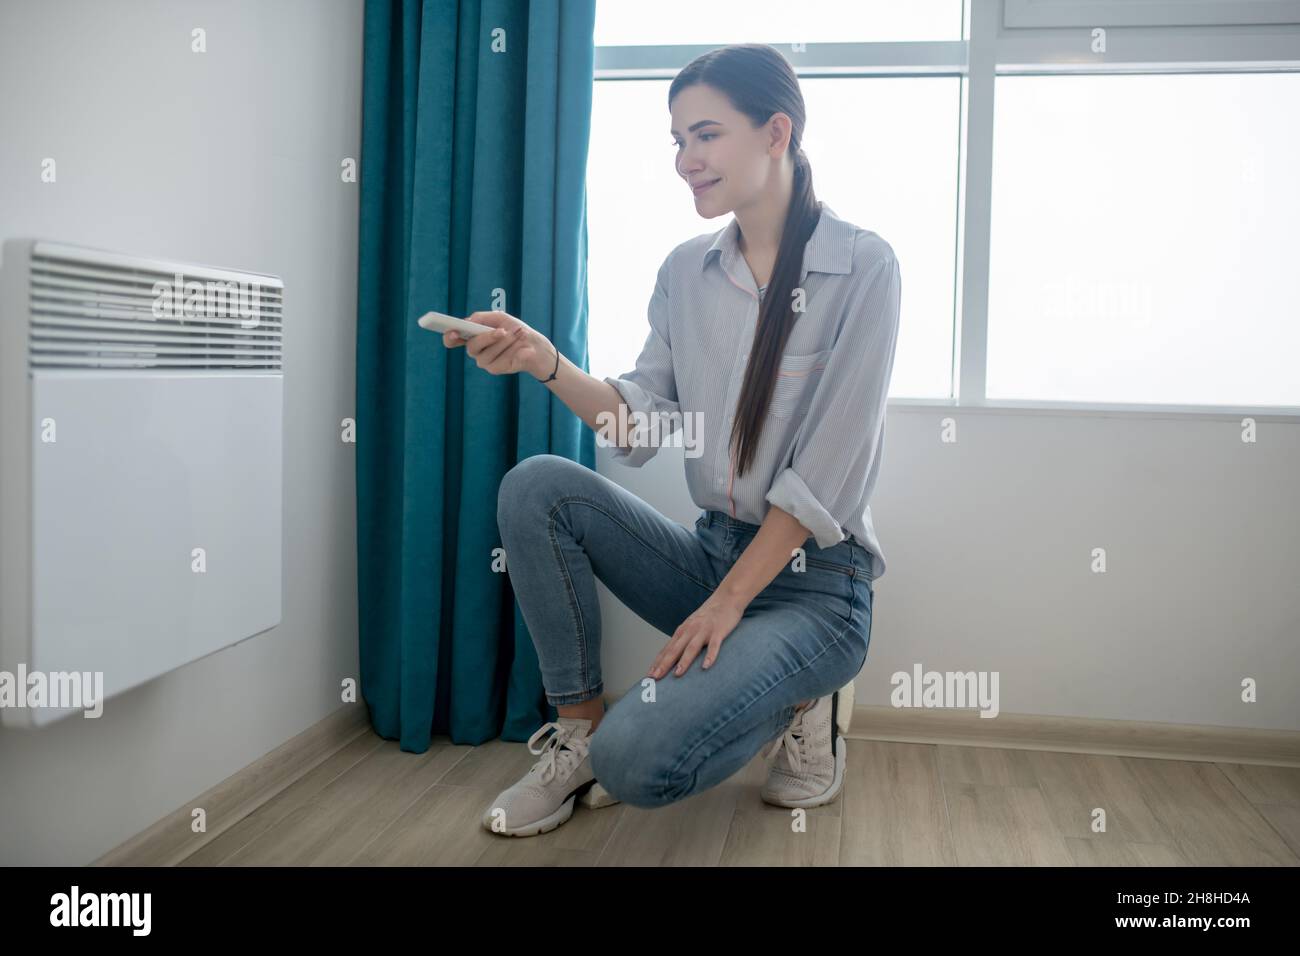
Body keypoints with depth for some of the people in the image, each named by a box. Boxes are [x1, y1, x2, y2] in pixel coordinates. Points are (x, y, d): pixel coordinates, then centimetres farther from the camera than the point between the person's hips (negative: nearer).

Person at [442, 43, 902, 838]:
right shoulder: (686, 272, 4)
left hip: (814, 582, -6)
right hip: (711, 553, 6)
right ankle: (577, 737, -4)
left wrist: (727, 604, -16)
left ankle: (802, 703, 5)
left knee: (636, 761, -26)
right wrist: (546, 364, -16)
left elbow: (826, 472, -16)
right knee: (535, 485, -16)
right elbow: (644, 428, 0)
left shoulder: (863, 268, -13)